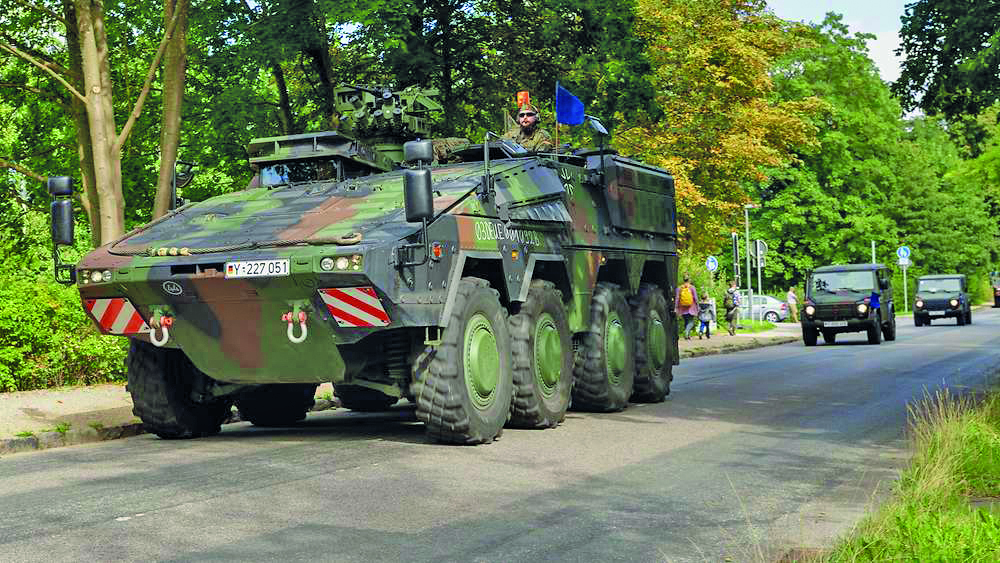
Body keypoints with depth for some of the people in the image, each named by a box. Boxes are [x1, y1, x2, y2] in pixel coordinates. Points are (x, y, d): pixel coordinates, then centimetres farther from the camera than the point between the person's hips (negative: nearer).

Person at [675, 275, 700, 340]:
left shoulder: (679, 288, 1)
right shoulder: (692, 287, -5)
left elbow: (677, 298, -1)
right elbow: (695, 298, -5)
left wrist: (676, 308, 1)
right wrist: (697, 307, 3)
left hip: (683, 309, 3)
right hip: (691, 308, -3)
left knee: (686, 322, 14)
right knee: (691, 322, 1)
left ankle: (688, 335, 14)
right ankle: (687, 331, -26)